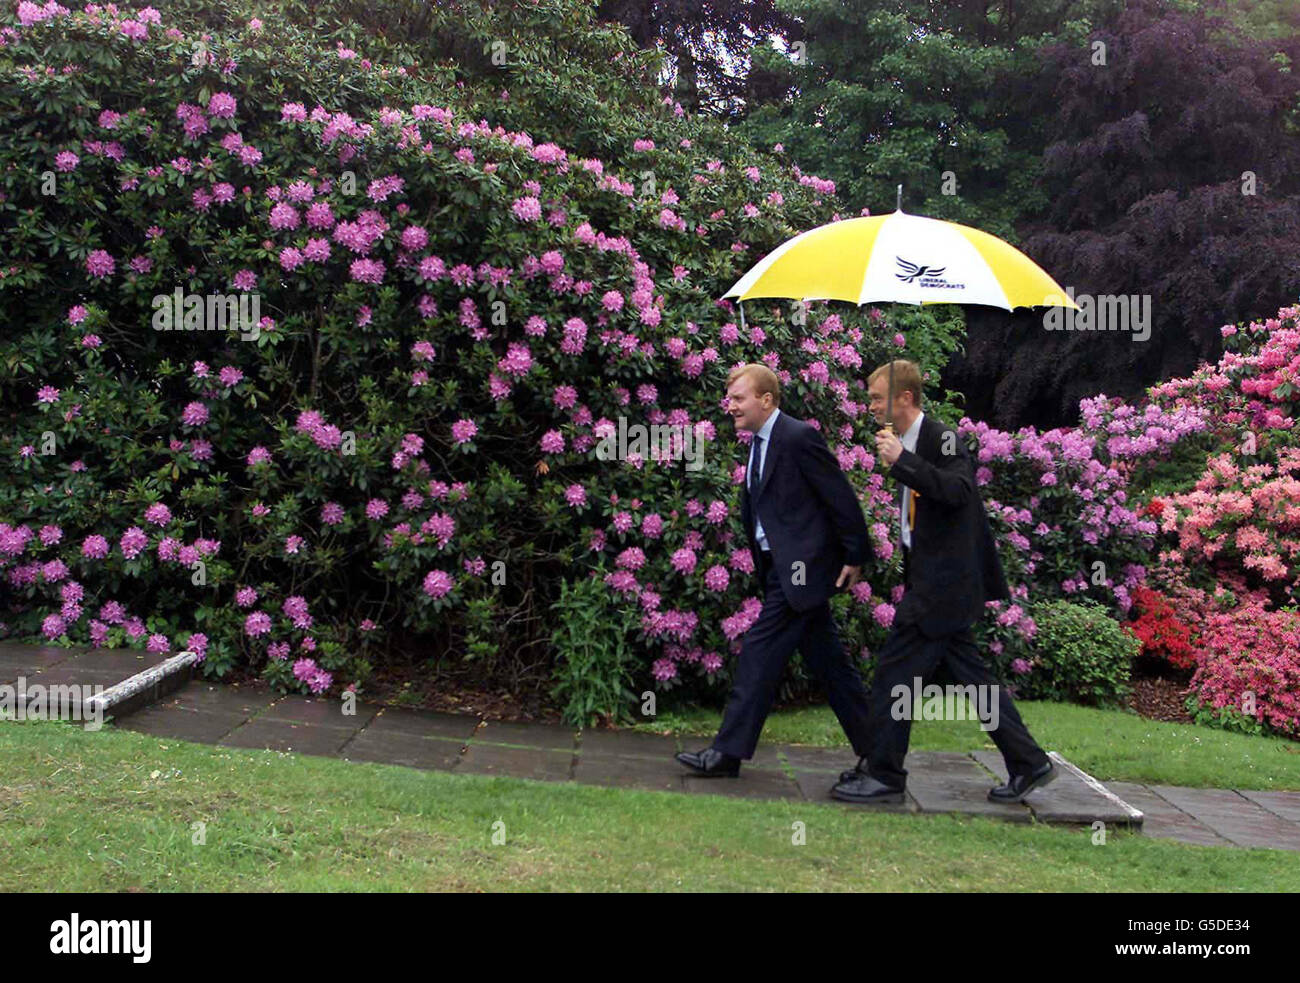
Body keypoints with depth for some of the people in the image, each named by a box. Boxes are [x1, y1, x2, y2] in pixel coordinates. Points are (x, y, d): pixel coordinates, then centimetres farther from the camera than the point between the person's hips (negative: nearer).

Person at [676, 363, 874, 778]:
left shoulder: (799, 437, -14)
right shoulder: (759, 443, 14)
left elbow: (842, 498, -13)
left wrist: (855, 557, -11)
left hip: (801, 565, -9)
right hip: (781, 567, 10)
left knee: (760, 648, -9)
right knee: (827, 661, 13)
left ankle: (729, 750, -4)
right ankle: (873, 749, 21)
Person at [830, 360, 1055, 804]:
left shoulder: (942, 439, -13)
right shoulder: (908, 444, 15)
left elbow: (959, 490, -30)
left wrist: (902, 461, -31)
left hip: (940, 583, -10)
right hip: (933, 581, 10)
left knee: (894, 671, -7)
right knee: (970, 674, 13)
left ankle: (884, 775, 2)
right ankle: (1028, 763, 19)